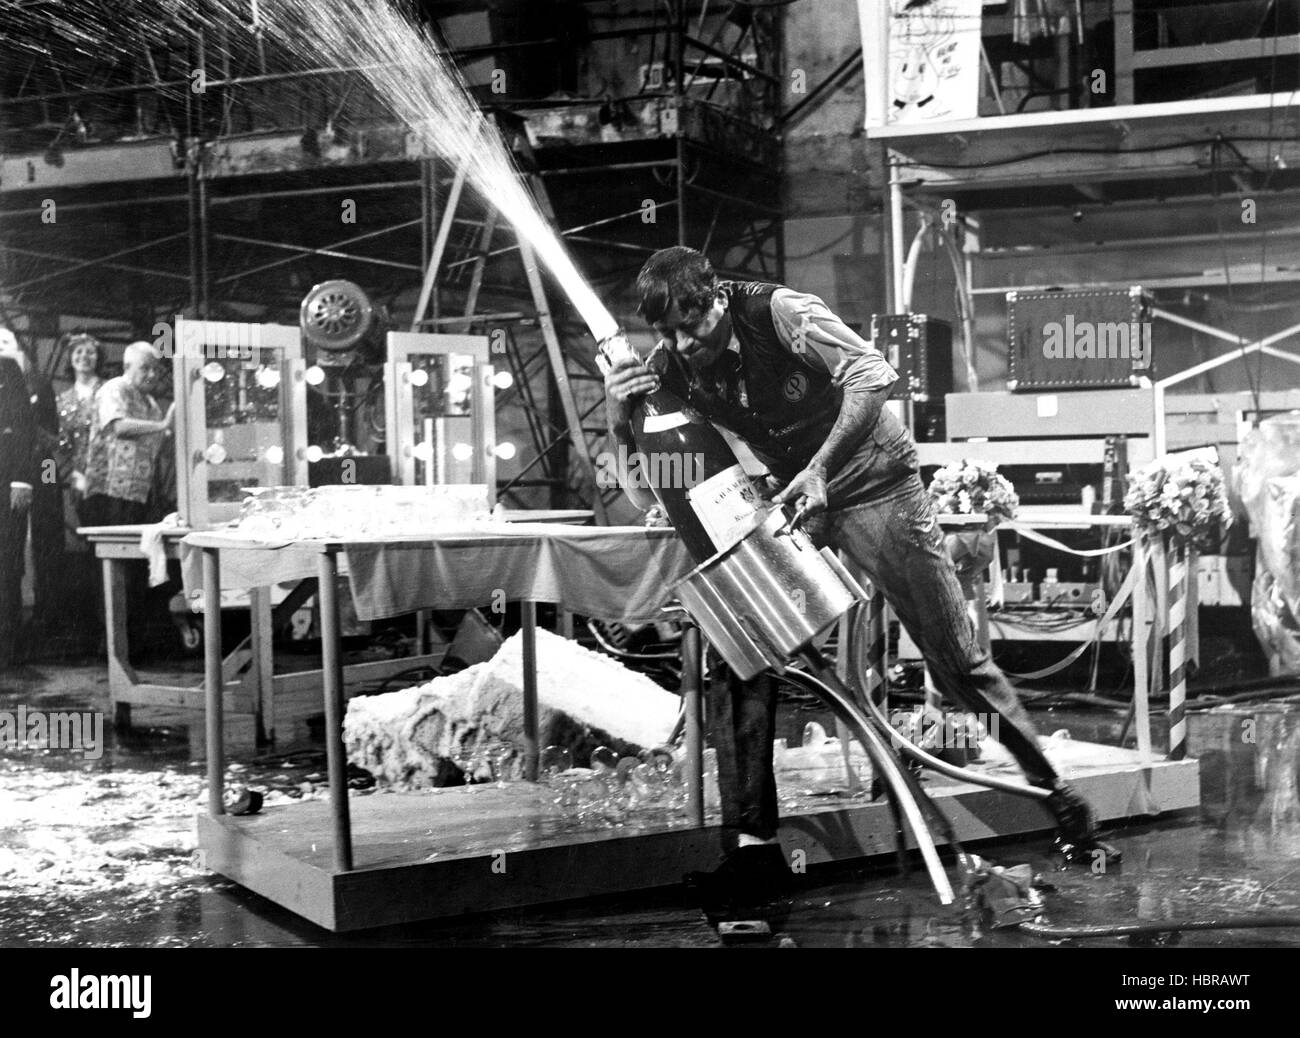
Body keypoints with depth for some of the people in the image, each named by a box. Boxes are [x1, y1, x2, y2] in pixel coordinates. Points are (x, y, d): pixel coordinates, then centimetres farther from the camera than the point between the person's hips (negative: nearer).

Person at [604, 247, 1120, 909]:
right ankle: (752, 847, -3)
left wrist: (821, 467, -34)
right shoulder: (676, 372, -8)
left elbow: (873, 376, -28)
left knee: (956, 657, -3)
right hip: (787, 501, 5)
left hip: (873, 486, -5)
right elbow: (650, 499, -7)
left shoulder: (778, 313, -21)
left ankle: (1061, 803, 11)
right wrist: (618, 422, -25)